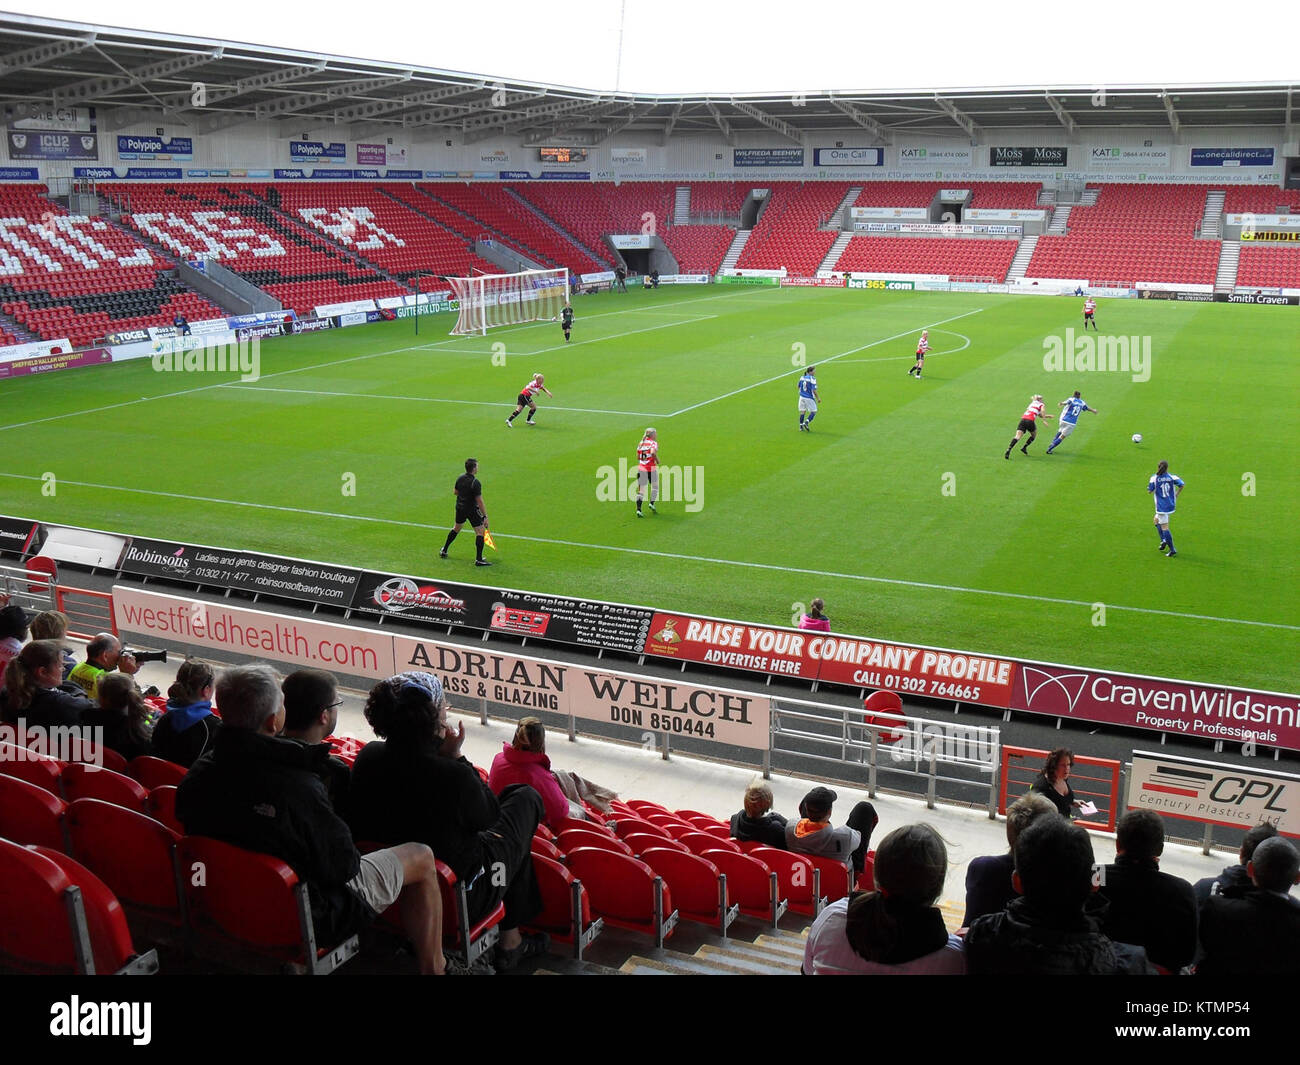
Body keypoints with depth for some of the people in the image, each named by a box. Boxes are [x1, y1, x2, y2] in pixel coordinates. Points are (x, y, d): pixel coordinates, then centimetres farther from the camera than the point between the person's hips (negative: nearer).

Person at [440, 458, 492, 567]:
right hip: (472, 509, -7)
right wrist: (485, 517, -19)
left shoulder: (460, 478, -3)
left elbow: (455, 491, 13)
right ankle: (478, 559, -3)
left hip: (459, 508, 7)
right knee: (480, 531, 0)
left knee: (456, 528, 26)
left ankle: (444, 551, 36)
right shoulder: (475, 483, -24)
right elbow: (479, 501, -23)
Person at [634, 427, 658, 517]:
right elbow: (653, 453, -24)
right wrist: (657, 461, -9)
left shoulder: (641, 443, 11)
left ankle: (638, 509, -6)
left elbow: (638, 457, 13)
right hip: (651, 468, -4)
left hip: (641, 468, 4)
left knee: (641, 490, 4)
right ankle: (652, 503, 7)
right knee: (655, 486, 19)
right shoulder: (653, 443, -5)